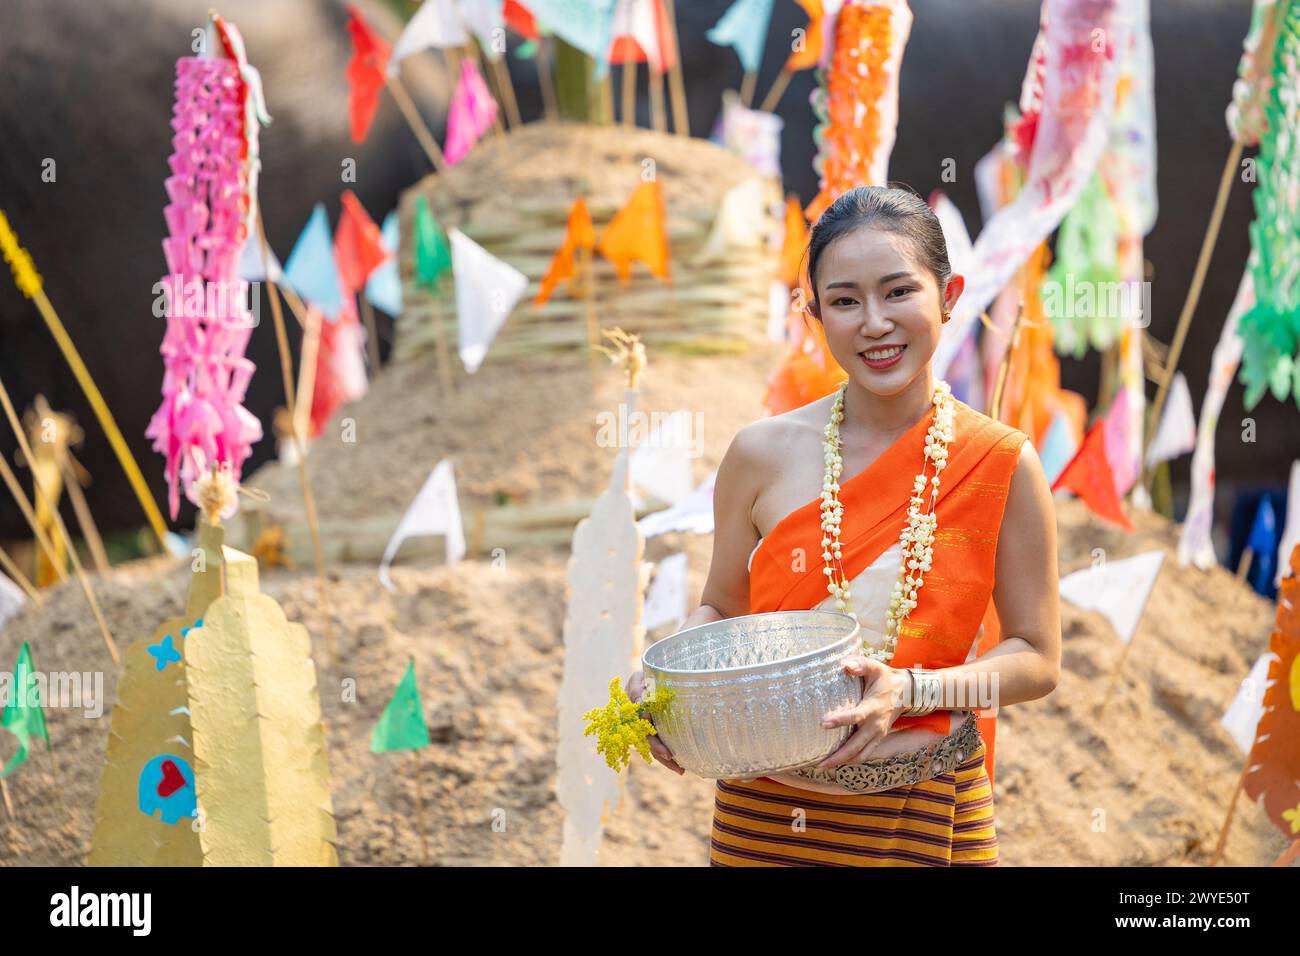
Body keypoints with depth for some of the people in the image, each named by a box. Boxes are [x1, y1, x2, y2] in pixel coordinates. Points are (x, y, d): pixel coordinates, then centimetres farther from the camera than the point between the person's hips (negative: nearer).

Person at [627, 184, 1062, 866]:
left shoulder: (1002, 465, -8)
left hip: (926, 821, -1)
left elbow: (1037, 660, -3)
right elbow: (719, 609, 8)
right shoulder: (764, 453, -5)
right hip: (764, 810, 1)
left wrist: (911, 691, -19)